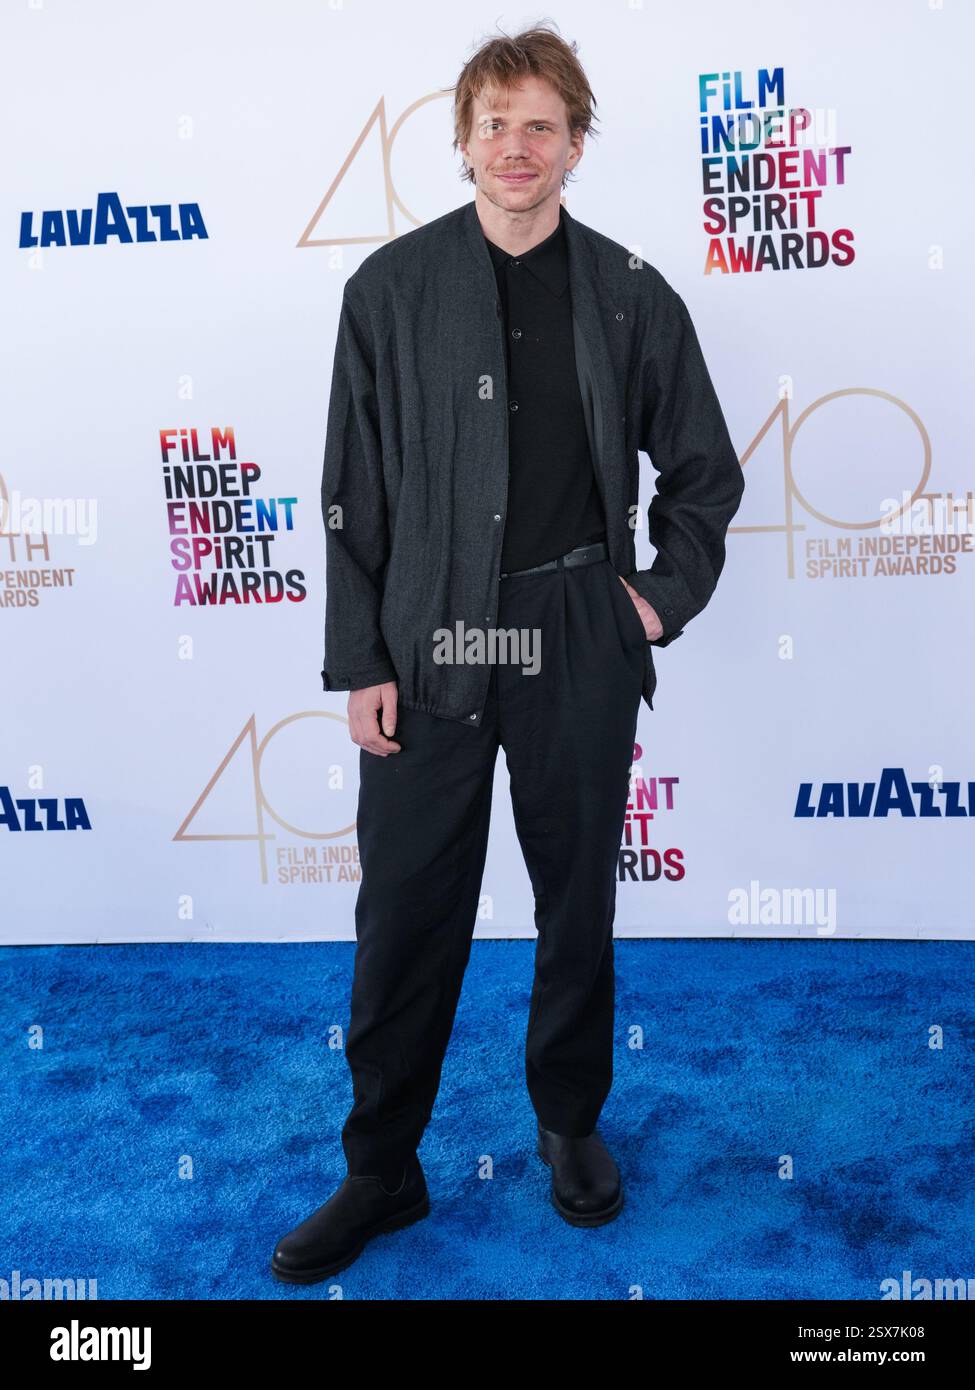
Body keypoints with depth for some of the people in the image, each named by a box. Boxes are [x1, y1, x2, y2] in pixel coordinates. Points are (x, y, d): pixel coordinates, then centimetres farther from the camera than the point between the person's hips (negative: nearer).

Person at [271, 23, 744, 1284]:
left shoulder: (631, 297, 3)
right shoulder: (392, 289, 1)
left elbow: (705, 472, 13)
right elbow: (353, 491, 0)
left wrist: (664, 595, 3)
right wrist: (359, 660, -3)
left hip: (577, 648, 1)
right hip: (429, 649, -1)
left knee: (577, 899, 14)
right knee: (404, 918, 5)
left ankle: (570, 1125, 37)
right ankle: (381, 1172, 24)